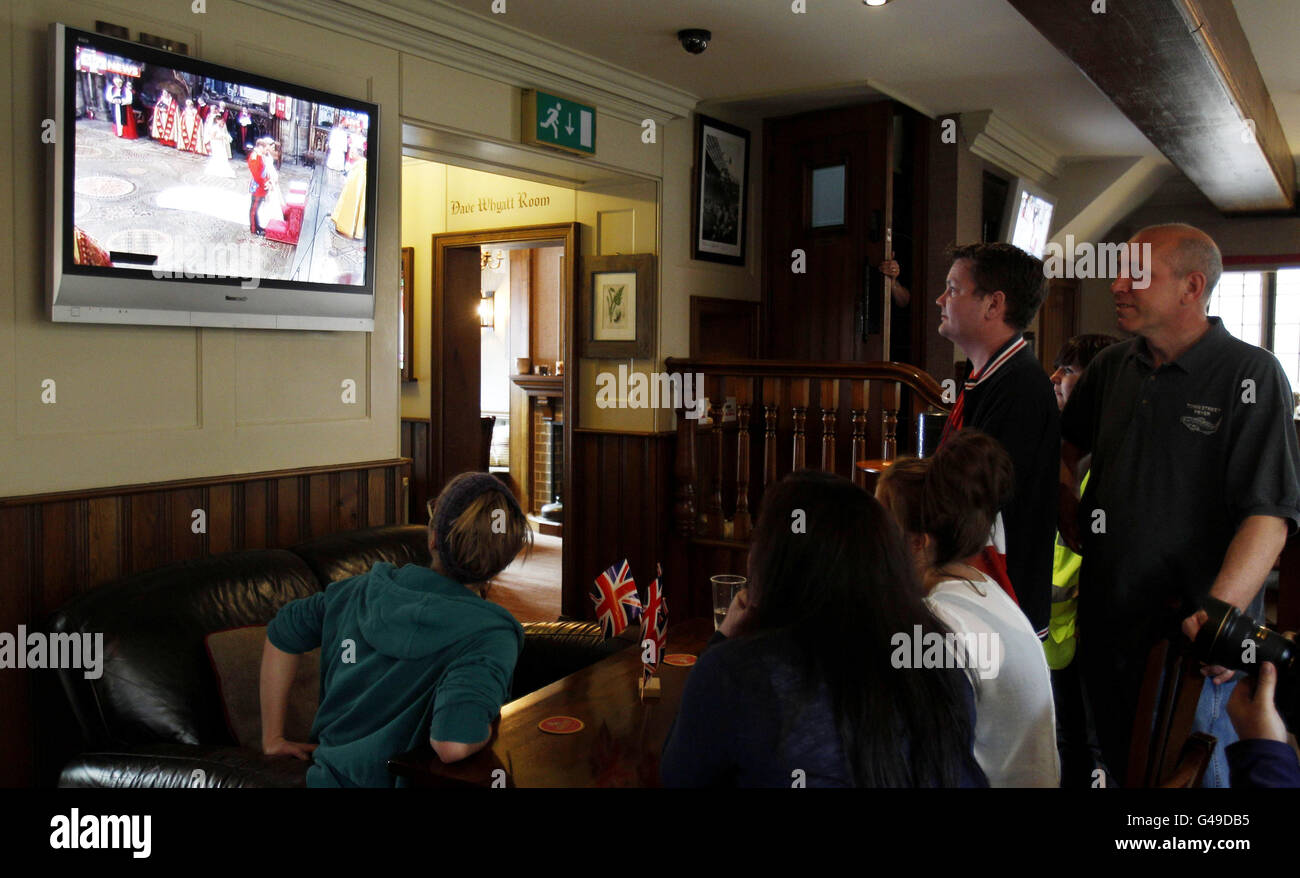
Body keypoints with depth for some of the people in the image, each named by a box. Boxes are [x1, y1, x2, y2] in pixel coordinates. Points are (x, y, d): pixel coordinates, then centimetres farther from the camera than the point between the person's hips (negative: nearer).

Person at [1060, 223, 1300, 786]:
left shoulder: (1250, 374, -12)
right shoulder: (1112, 367, 6)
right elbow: (1065, 445, 24)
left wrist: (1222, 608, -33)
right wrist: (1071, 518, 9)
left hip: (1196, 636, -5)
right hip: (1105, 623, 6)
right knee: (1119, 769, 20)